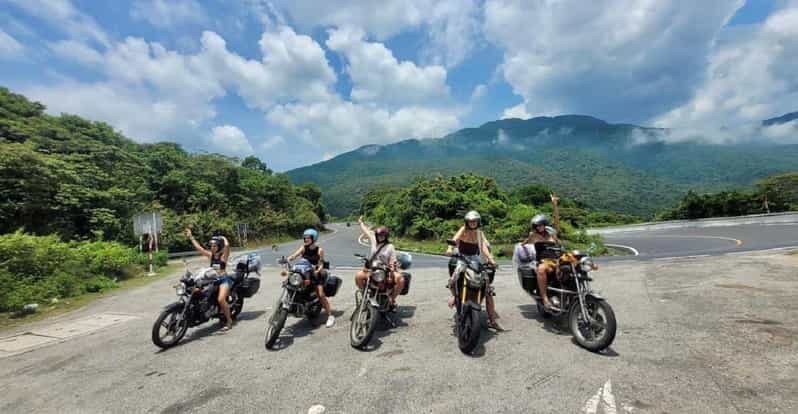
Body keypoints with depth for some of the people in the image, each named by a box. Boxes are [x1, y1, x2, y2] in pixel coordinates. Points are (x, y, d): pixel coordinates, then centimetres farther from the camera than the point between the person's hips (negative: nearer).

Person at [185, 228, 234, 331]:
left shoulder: (224, 254, -5)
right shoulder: (210, 254, 12)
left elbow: (227, 245, -23)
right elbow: (198, 247, 13)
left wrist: (223, 238, -4)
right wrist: (191, 237, 13)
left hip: (224, 279, -7)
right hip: (213, 279, 7)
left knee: (221, 299, -22)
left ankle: (229, 320, -5)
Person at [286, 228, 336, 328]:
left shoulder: (319, 250, -5)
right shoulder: (303, 248, 2)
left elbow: (321, 263, -11)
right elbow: (294, 255, -12)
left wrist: (318, 270, -31)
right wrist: (287, 260, -32)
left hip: (315, 273, -4)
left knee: (320, 294, -17)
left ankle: (330, 316, -9)